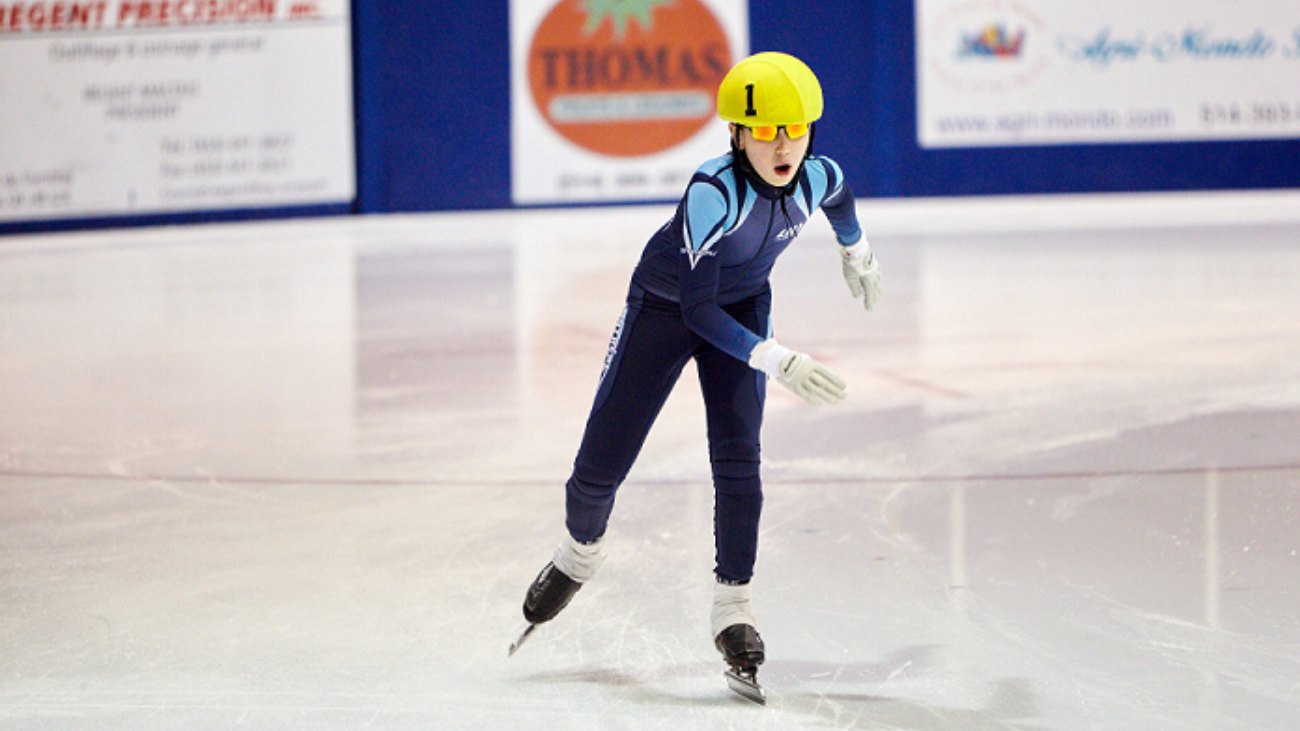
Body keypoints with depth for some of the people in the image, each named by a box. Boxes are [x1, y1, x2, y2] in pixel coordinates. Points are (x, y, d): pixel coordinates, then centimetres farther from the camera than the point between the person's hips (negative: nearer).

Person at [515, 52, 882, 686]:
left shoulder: (813, 179, -21)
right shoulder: (714, 191, -37)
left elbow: (841, 196, 8)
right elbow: (696, 309, -36)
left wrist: (857, 253, 25)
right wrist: (780, 362, -42)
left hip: (741, 307, 3)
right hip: (663, 303, -3)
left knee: (737, 459, -13)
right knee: (601, 464, 1)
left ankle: (732, 609, -1)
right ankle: (578, 554, 34)